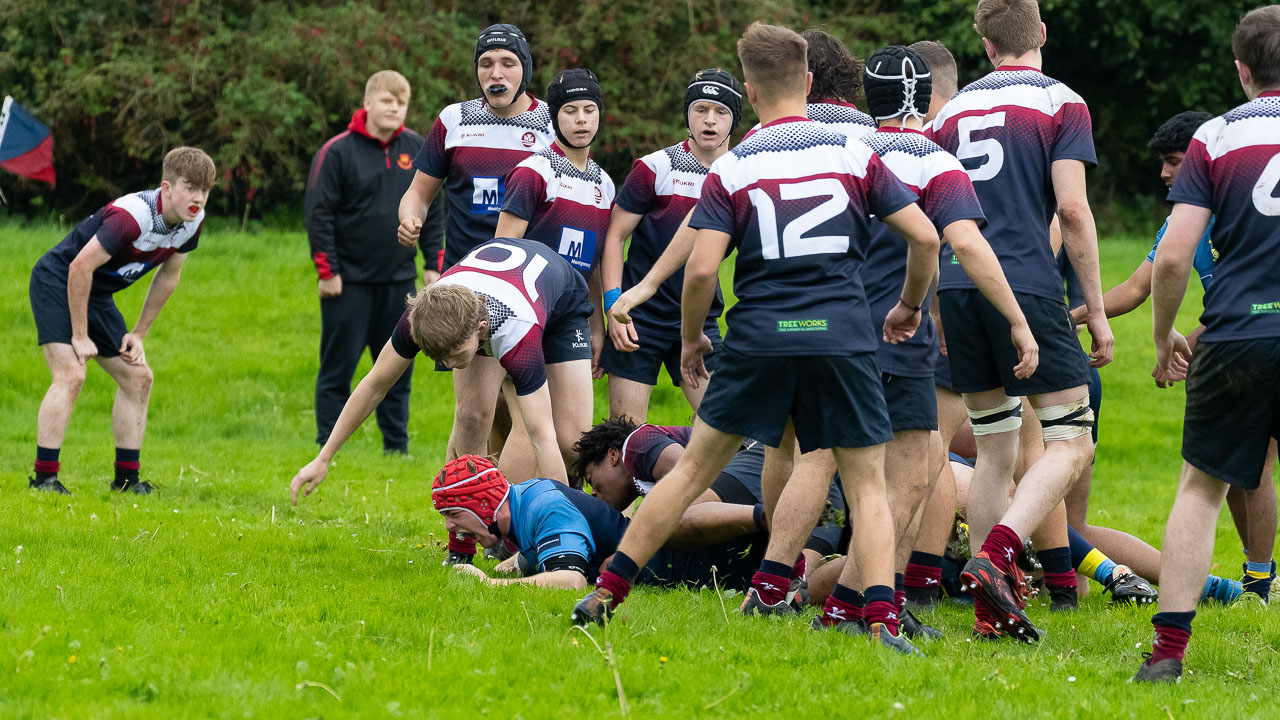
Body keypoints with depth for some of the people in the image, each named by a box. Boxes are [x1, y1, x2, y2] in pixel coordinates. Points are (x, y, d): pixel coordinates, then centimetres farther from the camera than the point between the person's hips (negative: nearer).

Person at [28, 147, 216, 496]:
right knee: (71, 374, -22)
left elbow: (168, 277, 9)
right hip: (57, 282, -9)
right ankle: (44, 477, -20)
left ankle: (127, 479, 11)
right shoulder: (133, 215, -33)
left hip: (95, 296, 9)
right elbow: (80, 268, -30)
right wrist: (80, 336, -23)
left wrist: (138, 334, 8)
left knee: (138, 377, 5)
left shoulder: (192, 221, -7)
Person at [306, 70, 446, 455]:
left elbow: (433, 212, 13)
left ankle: (397, 447, 16)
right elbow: (319, 214, -8)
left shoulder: (418, 150, 6)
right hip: (349, 281, -4)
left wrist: (433, 263, 7)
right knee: (338, 366, 0)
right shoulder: (337, 152, -8)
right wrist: (327, 271, -11)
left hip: (399, 279, 4)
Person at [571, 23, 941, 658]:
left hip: (759, 340, 0)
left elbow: (701, 269, -7)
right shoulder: (854, 154, 4)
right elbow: (924, 236, 2)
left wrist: (691, 339, 11)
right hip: (842, 337, 0)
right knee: (867, 485, 7)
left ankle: (606, 591, 15)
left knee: (694, 468, 12)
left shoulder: (731, 168, 2)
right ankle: (881, 617, -11)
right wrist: (909, 307, 20)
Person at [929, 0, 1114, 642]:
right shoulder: (1059, 102, 1)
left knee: (995, 450, 12)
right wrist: (1097, 312, -3)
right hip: (1026, 285, -5)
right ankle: (995, 555, -21)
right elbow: (1072, 209, -8)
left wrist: (938, 319, 27)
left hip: (958, 287, 5)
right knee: (1070, 441, 1)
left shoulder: (953, 110, 16)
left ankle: (992, 609, 6)